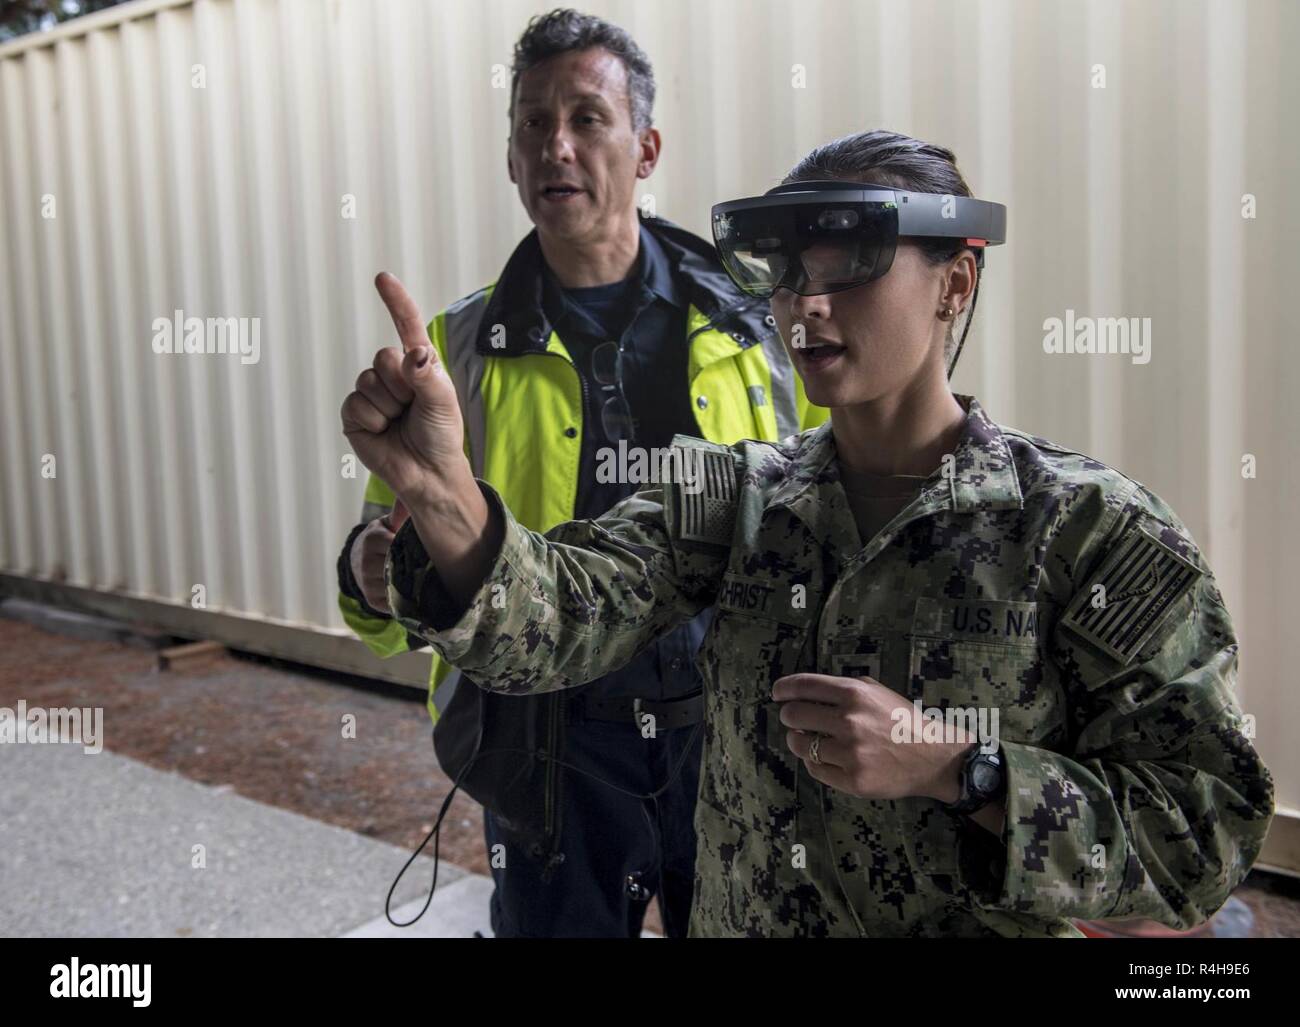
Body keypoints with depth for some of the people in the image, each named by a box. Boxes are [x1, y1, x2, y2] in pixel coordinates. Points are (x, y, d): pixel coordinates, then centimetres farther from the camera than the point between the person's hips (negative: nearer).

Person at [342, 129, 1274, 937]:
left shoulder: (1095, 532, -16)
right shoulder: (737, 494, -6)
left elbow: (1214, 829, -18)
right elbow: (559, 621, -21)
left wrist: (952, 767, -29)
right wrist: (443, 492, -40)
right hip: (727, 916, 3)